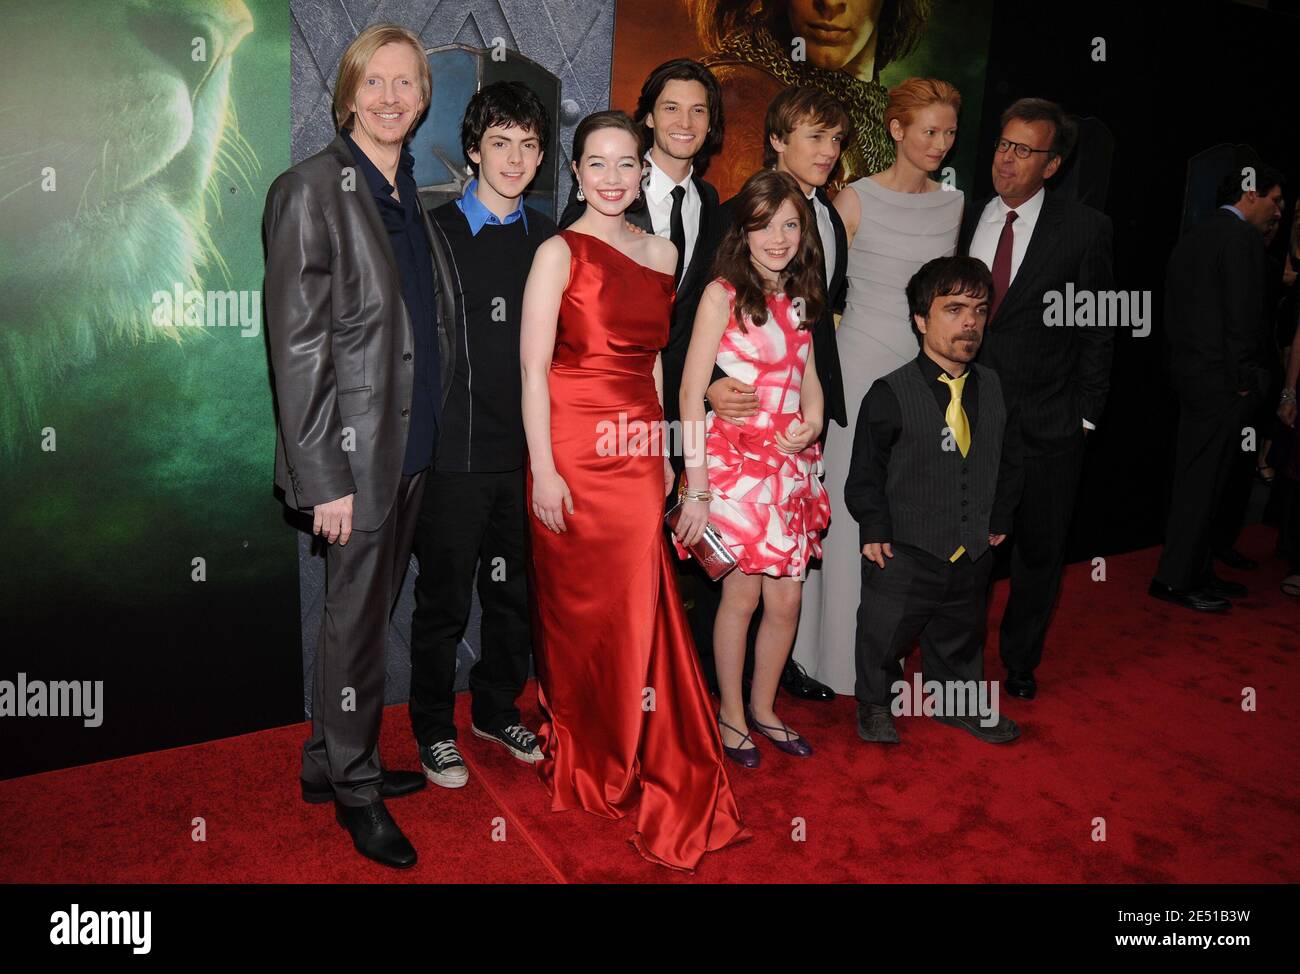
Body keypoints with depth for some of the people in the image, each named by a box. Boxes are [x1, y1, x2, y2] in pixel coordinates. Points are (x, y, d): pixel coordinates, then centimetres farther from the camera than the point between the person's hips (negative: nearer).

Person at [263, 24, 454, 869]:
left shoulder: (410, 194, 13)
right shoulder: (312, 189, -9)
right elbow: (297, 345, -14)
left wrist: (430, 429, 11)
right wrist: (325, 475, -17)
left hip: (413, 442, 7)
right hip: (359, 448, -7)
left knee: (375, 609, 16)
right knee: (357, 619, 4)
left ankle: (333, 761, 33)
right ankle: (354, 789, 22)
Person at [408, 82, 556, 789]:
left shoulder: (546, 240, 9)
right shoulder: (434, 234, -4)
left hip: (527, 448, 4)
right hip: (457, 452, -4)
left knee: (515, 594, 15)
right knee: (445, 598, 7)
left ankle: (497, 709, 34)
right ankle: (434, 729, 25)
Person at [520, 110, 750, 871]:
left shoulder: (663, 254, 12)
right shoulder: (559, 252, -5)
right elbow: (533, 367, -9)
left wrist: (663, 451, 12)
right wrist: (544, 469, -15)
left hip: (639, 452, 5)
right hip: (575, 448, -4)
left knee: (637, 607, 8)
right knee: (579, 607, 6)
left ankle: (633, 761, 28)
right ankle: (581, 760, 26)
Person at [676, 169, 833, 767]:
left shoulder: (798, 297, 10)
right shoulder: (723, 294, -9)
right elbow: (691, 395, -11)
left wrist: (812, 421, -2)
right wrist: (696, 489, -14)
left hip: (792, 463, 6)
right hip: (736, 459, -6)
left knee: (787, 600, 8)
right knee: (741, 595, 4)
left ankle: (764, 709, 30)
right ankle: (732, 716, 25)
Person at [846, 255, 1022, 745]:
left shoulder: (996, 391, 2)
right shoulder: (890, 395, -15)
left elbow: (1009, 461, 13)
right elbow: (865, 472, -9)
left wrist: (999, 519, 8)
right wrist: (875, 530, -12)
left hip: (973, 555, 5)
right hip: (904, 555, -4)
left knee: (962, 634, 23)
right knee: (884, 636, 11)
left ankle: (958, 702, 47)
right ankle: (874, 705, 36)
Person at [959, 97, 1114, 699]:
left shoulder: (1085, 230, -3)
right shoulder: (962, 223, 5)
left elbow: (1098, 329, -1)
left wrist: (1085, 413, -5)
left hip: (1045, 424, -1)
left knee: (1038, 551, 13)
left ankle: (1020, 662, 34)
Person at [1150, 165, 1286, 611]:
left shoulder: (1191, 238, 17)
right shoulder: (1242, 237, -10)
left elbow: (1174, 313, 16)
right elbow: (1243, 318, -16)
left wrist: (1179, 365, 16)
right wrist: (1245, 381, -12)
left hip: (1190, 373, 9)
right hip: (1221, 379, -9)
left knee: (1196, 478, 12)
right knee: (1202, 481, -4)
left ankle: (1197, 570, 20)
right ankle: (1175, 578, 0)